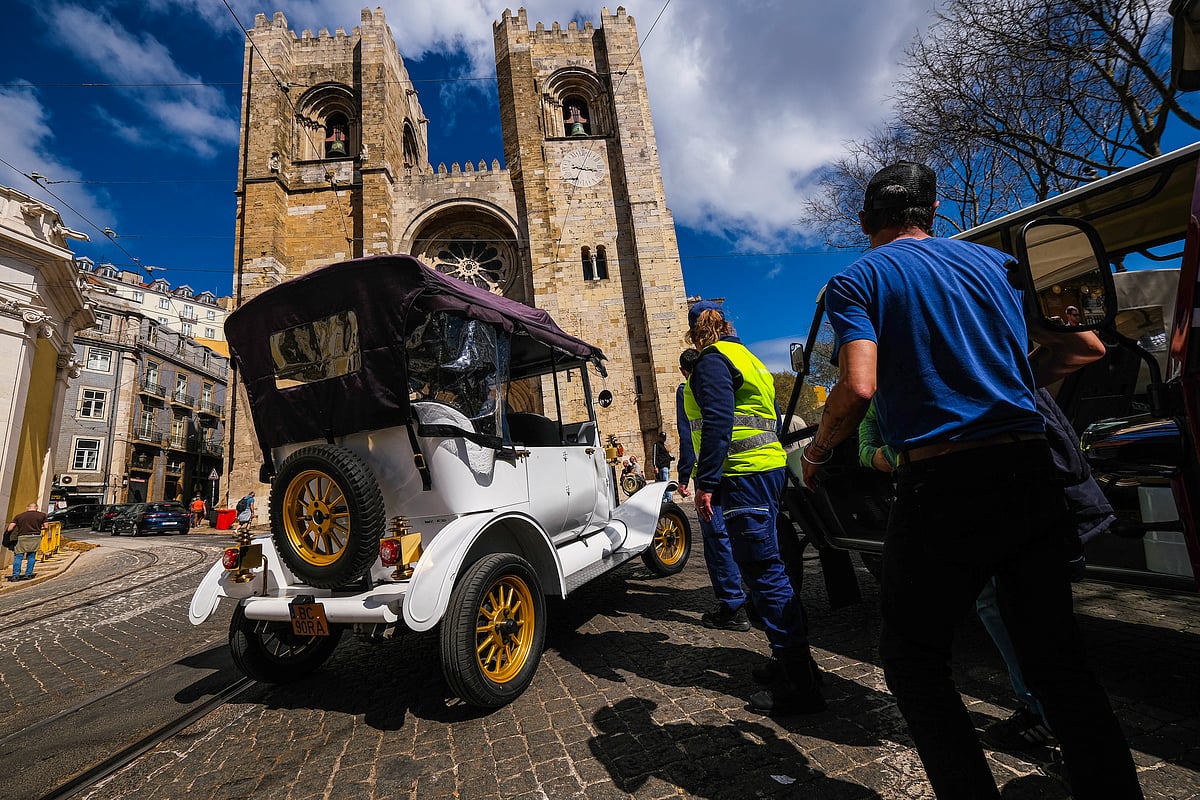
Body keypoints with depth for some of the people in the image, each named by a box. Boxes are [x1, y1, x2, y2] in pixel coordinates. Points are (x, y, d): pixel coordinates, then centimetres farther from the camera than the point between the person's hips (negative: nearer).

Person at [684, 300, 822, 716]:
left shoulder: (712, 361, -7)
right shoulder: (748, 359, 22)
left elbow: (717, 422, -19)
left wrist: (706, 482, -19)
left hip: (743, 474, -10)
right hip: (769, 464, 10)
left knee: (763, 572, -6)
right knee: (766, 567, 16)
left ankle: (799, 685, 1)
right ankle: (793, 660, 26)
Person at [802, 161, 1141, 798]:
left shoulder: (856, 279, -1)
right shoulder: (993, 260, 15)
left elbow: (859, 386, -16)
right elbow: (1083, 347, 14)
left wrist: (817, 452, 1)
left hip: (941, 483, -5)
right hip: (1031, 470, 6)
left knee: (911, 657, 12)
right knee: (1056, 659, 17)